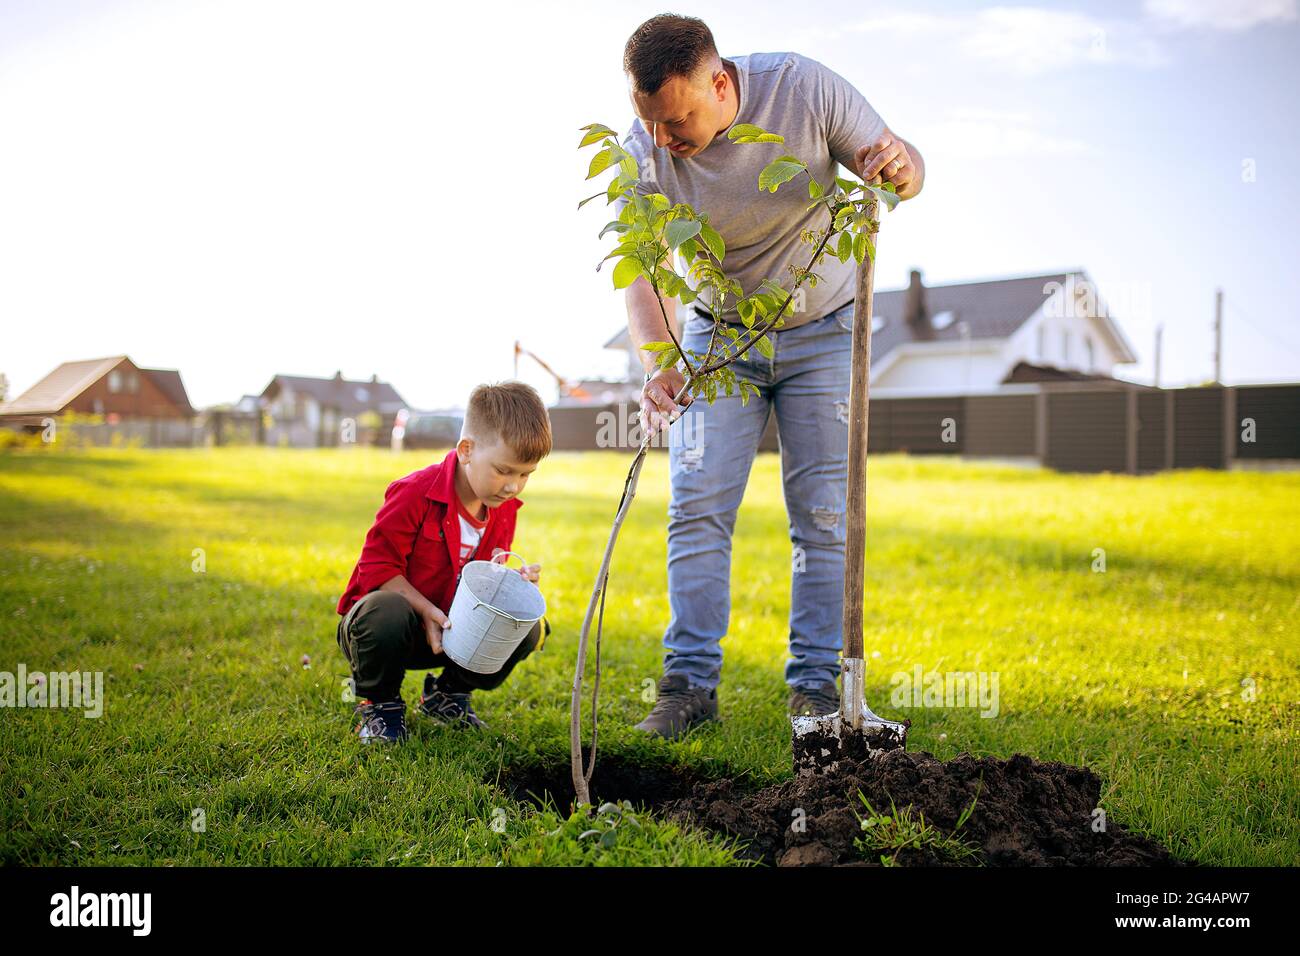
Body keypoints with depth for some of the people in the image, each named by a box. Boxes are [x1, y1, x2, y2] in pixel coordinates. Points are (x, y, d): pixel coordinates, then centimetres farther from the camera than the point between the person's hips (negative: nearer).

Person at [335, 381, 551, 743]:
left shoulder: (504, 510, -2)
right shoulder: (415, 493, -23)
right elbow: (377, 567, -21)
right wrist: (426, 611, -30)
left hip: (450, 630, 6)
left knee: (531, 628, -11)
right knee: (386, 611, -42)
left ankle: (448, 693, 13)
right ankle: (379, 703, -8)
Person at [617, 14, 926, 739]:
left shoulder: (803, 87, -21)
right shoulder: (645, 151, -18)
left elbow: (907, 165, -10)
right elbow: (642, 272, -22)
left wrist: (899, 167, -35)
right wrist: (658, 364, -40)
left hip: (823, 332, -1)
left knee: (823, 515, -2)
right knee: (698, 509, -7)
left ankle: (817, 683, 7)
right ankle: (691, 682, 1)